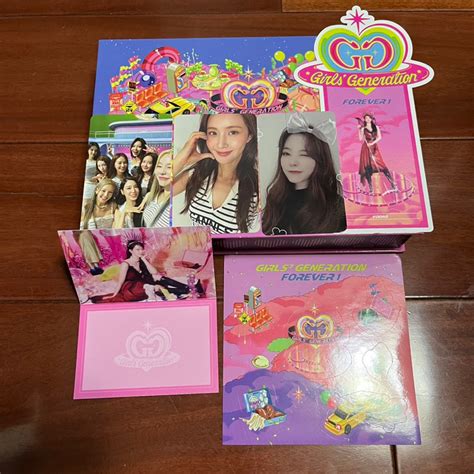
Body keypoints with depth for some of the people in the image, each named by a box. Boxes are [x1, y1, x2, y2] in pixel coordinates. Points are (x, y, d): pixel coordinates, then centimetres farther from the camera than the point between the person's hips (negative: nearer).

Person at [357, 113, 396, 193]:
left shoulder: (376, 127, 11)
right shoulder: (363, 129, 6)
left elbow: (379, 137, 2)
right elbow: (361, 139, -3)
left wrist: (372, 143, -11)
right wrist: (359, 130, -9)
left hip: (374, 148, 1)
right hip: (366, 148, -1)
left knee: (383, 166, -7)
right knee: (367, 168, -6)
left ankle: (393, 185, -6)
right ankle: (371, 189, -2)